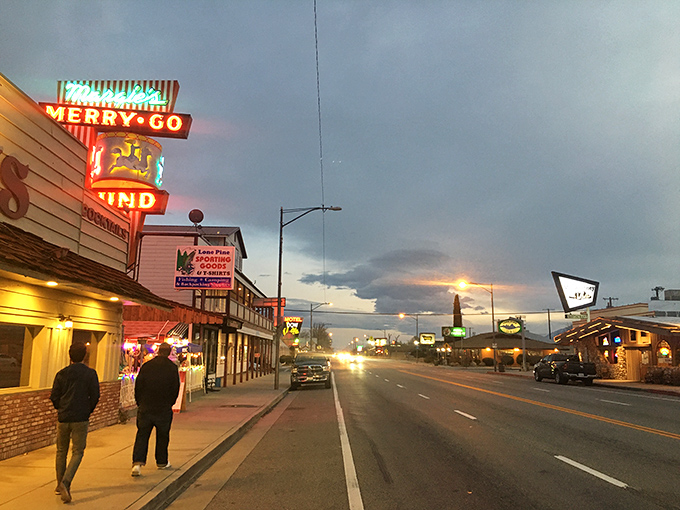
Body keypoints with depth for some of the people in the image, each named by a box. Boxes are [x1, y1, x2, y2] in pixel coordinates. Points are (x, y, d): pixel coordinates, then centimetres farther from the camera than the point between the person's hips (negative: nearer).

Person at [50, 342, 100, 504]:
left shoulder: (62, 374, 0)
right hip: (80, 419, -3)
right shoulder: (90, 373, -5)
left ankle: (60, 485, 24)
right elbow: (95, 396, -6)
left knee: (61, 451, 17)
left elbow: (54, 396, 1)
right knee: (77, 452, 3)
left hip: (63, 418, 3)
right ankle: (65, 482, -15)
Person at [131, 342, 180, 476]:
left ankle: (137, 462, -7)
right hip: (164, 409, -1)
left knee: (142, 435, 7)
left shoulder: (146, 366, -1)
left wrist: (139, 403, 15)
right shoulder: (172, 368, -5)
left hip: (145, 408, 1)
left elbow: (138, 386, 3)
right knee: (162, 436, 13)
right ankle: (162, 462, 25)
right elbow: (175, 389, -1)